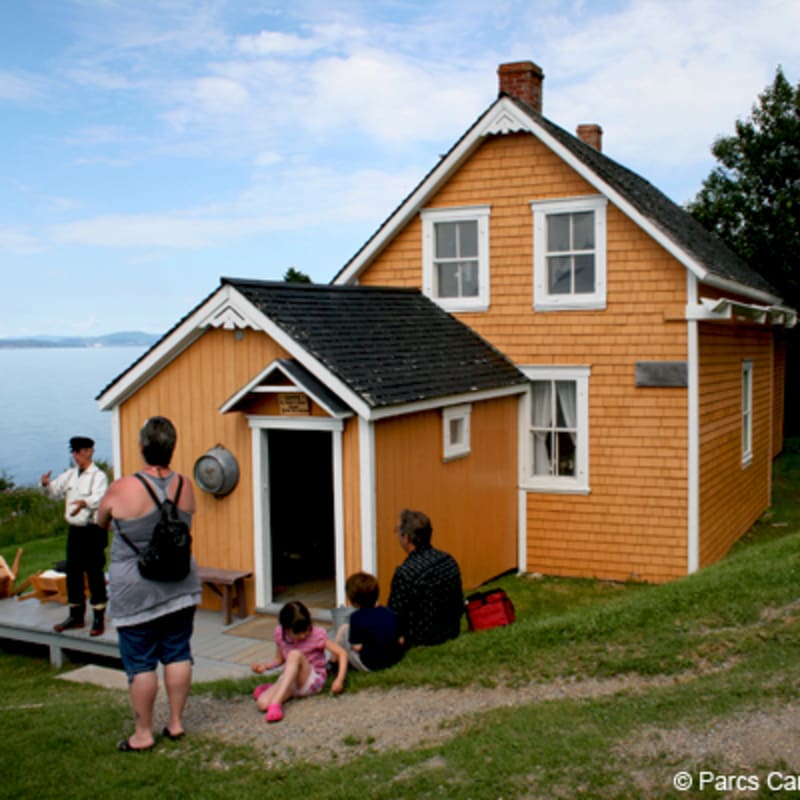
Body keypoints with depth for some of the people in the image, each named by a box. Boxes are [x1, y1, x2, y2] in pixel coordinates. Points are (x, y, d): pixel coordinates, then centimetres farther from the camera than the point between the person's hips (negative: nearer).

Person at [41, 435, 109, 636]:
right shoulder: (70, 474, 12)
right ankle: (76, 615, 27)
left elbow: (99, 497, -28)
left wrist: (84, 502, -49)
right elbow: (56, 491, 15)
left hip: (93, 531, -7)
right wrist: (47, 485, -8)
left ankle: (99, 618, 6)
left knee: (95, 574, -3)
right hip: (74, 530, 7)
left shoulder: (98, 476, -11)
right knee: (73, 574, 14)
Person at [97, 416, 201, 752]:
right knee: (177, 655, 14)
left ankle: (143, 734, 16)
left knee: (140, 662, 6)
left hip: (135, 592, -4)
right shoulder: (185, 486, -4)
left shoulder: (121, 489, -17)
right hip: (179, 586, 4)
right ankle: (176, 722, 23)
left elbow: (101, 522, 4)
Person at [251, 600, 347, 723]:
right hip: (289, 679, 4)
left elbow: (342, 653, -12)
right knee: (261, 704, -26)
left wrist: (339, 680, -24)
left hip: (312, 681, -4)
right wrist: (264, 666, -9)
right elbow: (279, 660, 11)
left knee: (295, 654, -35)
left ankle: (276, 702, -38)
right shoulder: (280, 634, -3)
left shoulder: (317, 634, -14)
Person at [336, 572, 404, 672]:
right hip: (394, 660, 5)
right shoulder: (390, 613, -2)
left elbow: (357, 647, -17)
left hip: (368, 666, -5)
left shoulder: (356, 617, -16)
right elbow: (400, 640, 2)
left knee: (344, 629, 4)